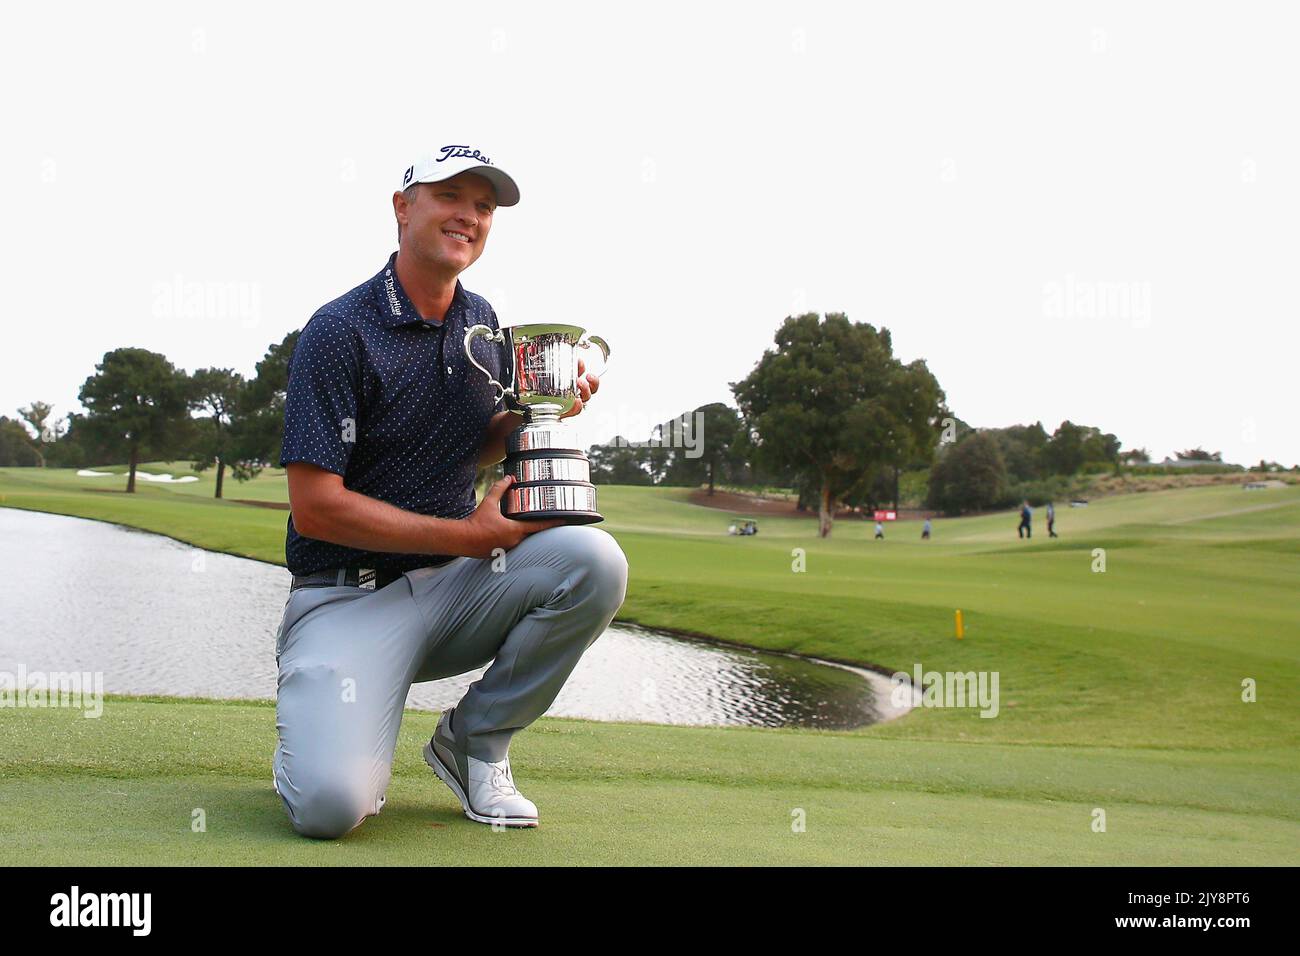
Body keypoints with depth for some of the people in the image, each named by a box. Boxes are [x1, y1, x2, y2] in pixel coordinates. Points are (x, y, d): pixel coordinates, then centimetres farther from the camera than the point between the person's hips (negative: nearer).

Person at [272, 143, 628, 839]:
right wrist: (473, 534, -17)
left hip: (455, 585, 6)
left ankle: (473, 742, -2)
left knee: (594, 560, -23)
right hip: (349, 597, -6)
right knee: (331, 804, -29)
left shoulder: (482, 323, 9)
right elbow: (315, 507, -18)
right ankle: (315, 728, 11)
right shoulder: (341, 331, -13)